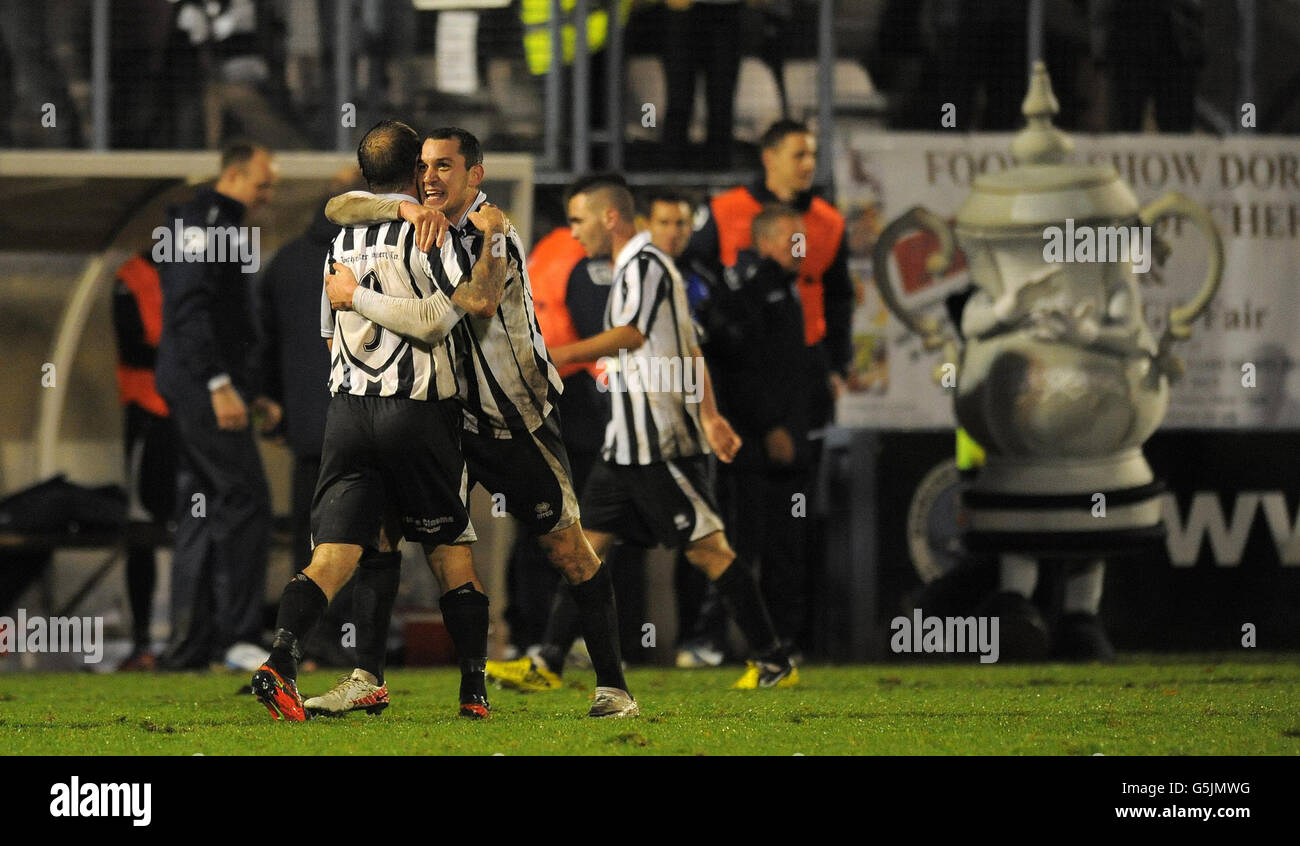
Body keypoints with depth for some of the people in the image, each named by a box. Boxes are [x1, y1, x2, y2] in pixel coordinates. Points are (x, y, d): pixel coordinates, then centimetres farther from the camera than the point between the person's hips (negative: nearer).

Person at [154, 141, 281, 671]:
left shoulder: (217, 227, 23)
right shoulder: (207, 222, -10)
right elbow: (190, 309, -21)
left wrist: (252, 394, 23)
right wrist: (220, 384, -25)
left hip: (190, 390, 11)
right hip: (202, 385, -11)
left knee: (201, 510, 10)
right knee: (245, 502, -11)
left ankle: (190, 642, 10)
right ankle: (237, 636, -11)